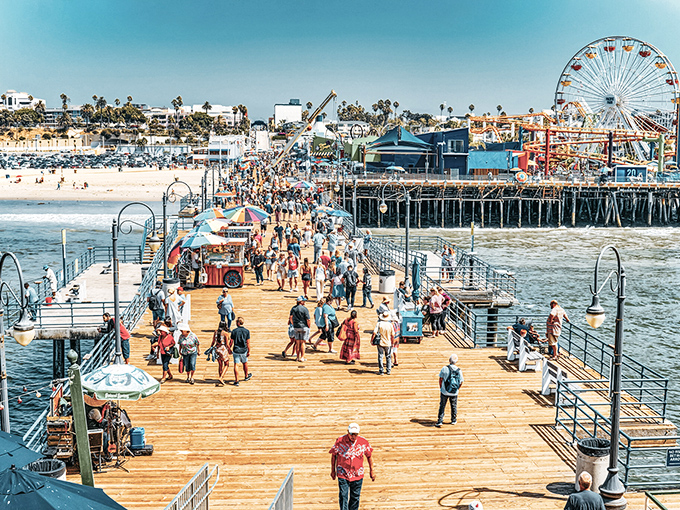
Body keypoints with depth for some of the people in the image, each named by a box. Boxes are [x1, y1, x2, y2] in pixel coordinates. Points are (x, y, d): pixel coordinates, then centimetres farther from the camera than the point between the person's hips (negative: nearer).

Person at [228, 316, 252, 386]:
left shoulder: (234, 331, -9)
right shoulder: (247, 331, -6)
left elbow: (231, 342, -5)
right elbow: (248, 343, -6)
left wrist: (229, 348, 11)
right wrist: (249, 351, 2)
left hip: (236, 351, -1)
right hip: (244, 351, 2)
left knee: (236, 365, 2)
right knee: (245, 363, 22)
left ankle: (236, 381, -1)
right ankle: (246, 376, 41)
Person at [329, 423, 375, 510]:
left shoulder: (363, 442, -7)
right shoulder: (340, 441, -10)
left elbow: (369, 455, 9)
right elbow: (334, 455, 4)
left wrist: (371, 470, 13)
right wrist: (333, 470, 10)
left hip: (357, 475, 2)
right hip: (343, 474, -2)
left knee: (355, 498, 9)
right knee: (343, 497, -8)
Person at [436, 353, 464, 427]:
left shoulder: (445, 368, -13)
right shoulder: (459, 371, -6)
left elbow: (440, 379, -5)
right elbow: (461, 382, 2)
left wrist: (441, 388, 10)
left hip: (444, 392, -2)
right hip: (454, 393, 2)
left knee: (442, 406, 8)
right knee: (454, 406, 18)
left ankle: (440, 421, 7)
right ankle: (454, 420, 31)